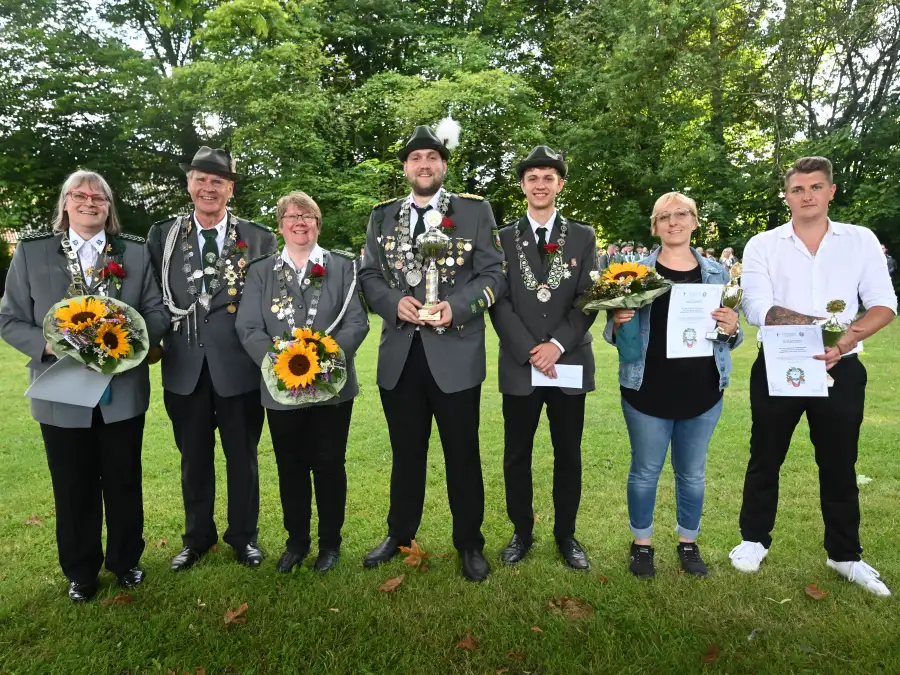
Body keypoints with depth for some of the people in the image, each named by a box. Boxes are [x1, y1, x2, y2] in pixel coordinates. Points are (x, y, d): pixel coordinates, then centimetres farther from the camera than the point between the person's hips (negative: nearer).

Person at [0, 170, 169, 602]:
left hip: (123, 391, 0)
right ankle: (80, 571, 34)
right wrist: (49, 345, -16)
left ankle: (126, 560, 35)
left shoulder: (135, 252, 2)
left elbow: (158, 312, 2)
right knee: (74, 489, 13)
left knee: (124, 483, 14)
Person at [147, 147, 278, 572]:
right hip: (185, 365, 2)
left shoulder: (259, 240, -1)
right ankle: (197, 536, 35)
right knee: (194, 458, 16)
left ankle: (243, 535, 31)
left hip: (238, 364, -2)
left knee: (242, 456, 12)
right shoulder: (163, 235, 5)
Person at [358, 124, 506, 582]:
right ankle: (400, 535, 35)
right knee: (405, 453, 16)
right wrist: (394, 302, -10)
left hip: (455, 353, -2)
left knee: (462, 454, 8)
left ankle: (469, 544, 26)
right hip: (399, 354, 3)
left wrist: (455, 306, -17)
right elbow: (368, 276, 9)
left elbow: (494, 275, -2)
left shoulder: (475, 211, 2)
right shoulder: (382, 216, 11)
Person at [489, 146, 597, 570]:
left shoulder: (583, 237, 7)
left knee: (568, 454, 10)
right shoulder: (503, 238, 5)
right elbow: (499, 301, -3)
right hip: (519, 365, 0)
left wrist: (557, 344, -14)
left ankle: (566, 534, 27)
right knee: (516, 455, 8)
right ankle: (522, 532, 27)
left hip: (570, 362, 1)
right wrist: (530, 352, -13)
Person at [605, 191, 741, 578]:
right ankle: (642, 544, 28)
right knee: (645, 471, 10)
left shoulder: (717, 273, 6)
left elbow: (730, 335, 11)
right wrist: (618, 322, -22)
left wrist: (732, 328, -12)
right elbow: (614, 333, 0)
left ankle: (688, 543, 35)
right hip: (648, 390, -2)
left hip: (703, 391, 3)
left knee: (692, 473, 16)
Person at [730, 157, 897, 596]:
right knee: (765, 459, 11)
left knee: (839, 465, 13)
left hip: (841, 370, 1)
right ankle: (754, 539, 29)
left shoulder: (861, 240, 3)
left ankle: (845, 555, 30)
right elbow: (757, 309, -13)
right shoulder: (762, 245, -1)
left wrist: (848, 336, -21)